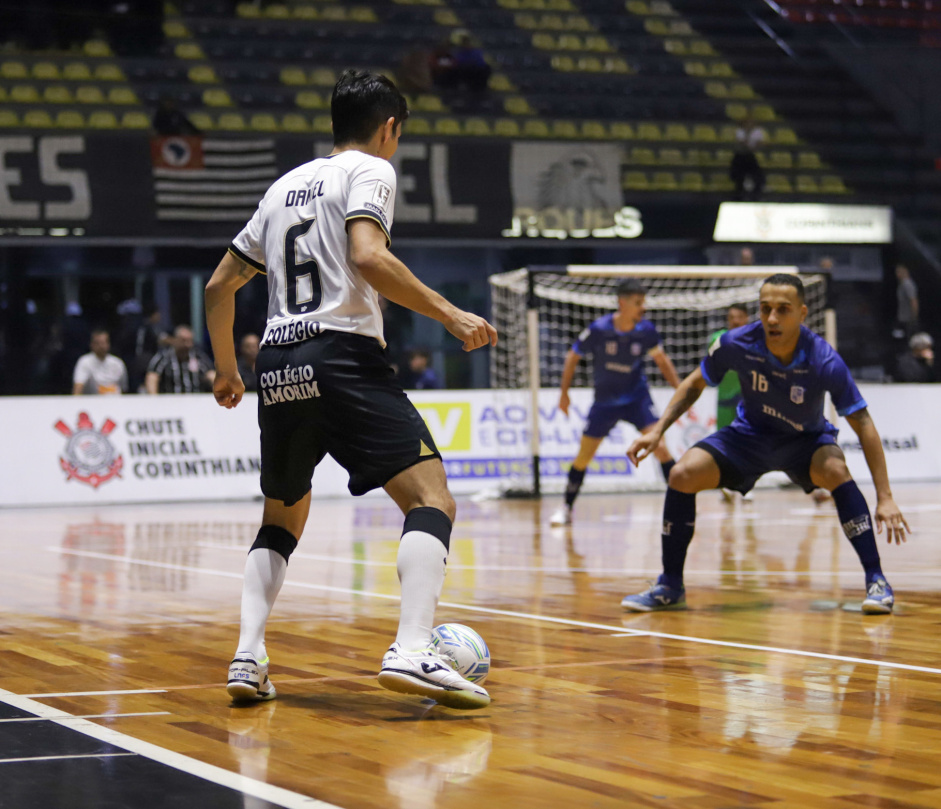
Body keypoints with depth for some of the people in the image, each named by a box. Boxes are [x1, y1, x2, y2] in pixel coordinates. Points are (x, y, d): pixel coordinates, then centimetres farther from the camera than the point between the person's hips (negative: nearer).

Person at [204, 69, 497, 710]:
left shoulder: (285, 186, 24)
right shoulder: (370, 170, 5)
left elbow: (220, 285, 28)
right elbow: (368, 257, -15)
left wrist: (226, 369, 39)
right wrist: (451, 315, -12)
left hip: (278, 369, 7)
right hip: (343, 355, -7)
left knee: (282, 521, 22)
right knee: (432, 499, -11)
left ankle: (247, 659, 7)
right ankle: (412, 651, -30)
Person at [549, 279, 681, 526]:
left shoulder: (646, 330, -12)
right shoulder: (598, 330, -19)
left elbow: (661, 360, 5)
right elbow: (572, 358, -4)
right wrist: (564, 392, -3)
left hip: (637, 397, 0)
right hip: (605, 401, 0)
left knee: (659, 446, -17)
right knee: (583, 456, 3)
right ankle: (567, 508, 20)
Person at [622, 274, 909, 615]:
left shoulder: (825, 361, -30)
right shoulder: (736, 344, -24)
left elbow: (863, 425, -24)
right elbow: (694, 384, -3)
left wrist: (884, 497, -30)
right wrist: (657, 430, -13)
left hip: (805, 440, -2)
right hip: (750, 435, 2)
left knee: (836, 471, -35)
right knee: (683, 474, -19)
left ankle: (876, 580, -23)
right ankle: (670, 587, -2)